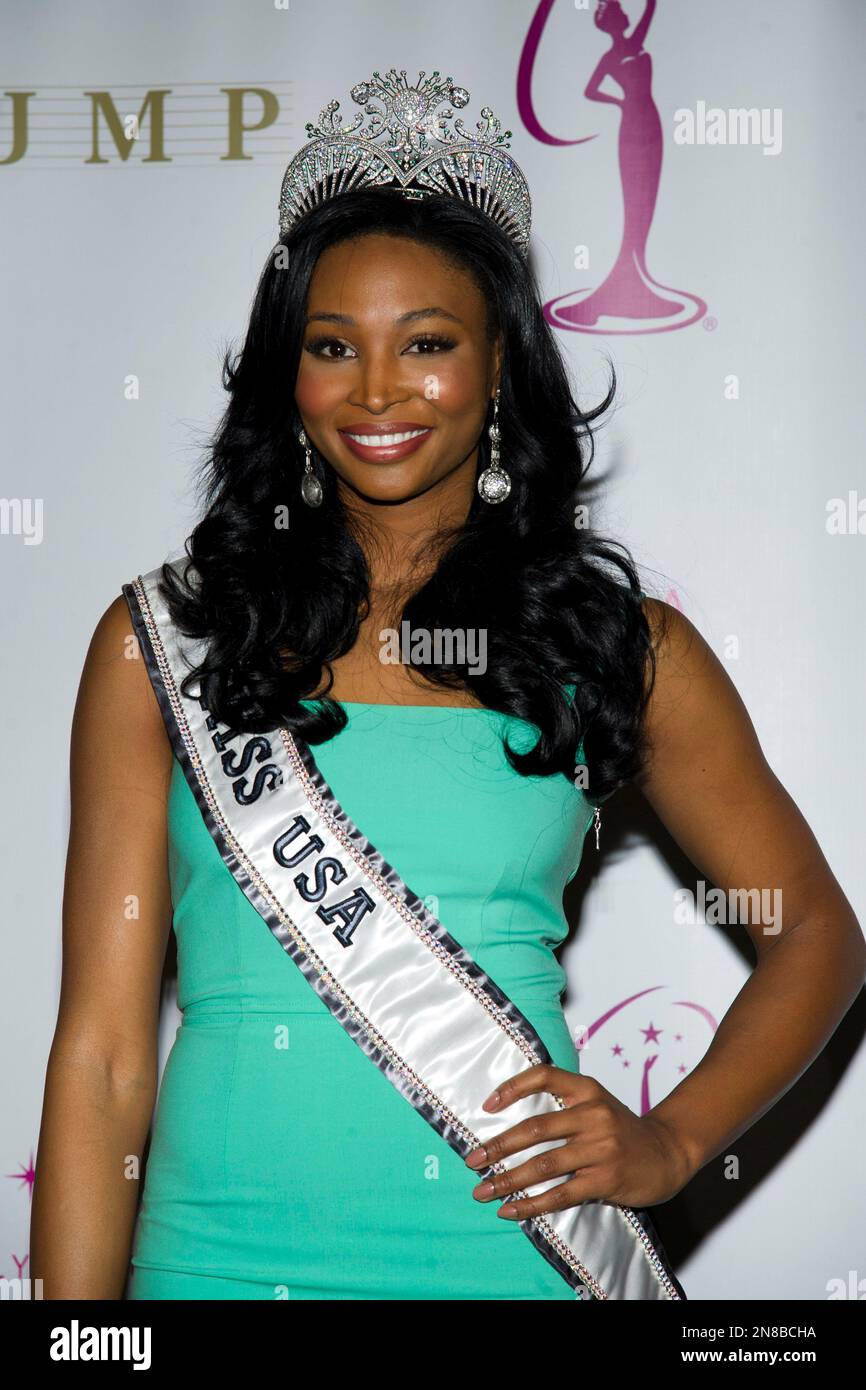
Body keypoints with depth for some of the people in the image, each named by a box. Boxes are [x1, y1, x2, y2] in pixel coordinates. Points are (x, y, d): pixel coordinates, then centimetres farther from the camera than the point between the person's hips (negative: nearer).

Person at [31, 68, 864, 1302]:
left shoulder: (623, 644, 2)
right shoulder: (163, 640, 0)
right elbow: (102, 1050, -2)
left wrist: (671, 1142, -3)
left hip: (515, 1248, 1)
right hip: (222, 1252, 0)